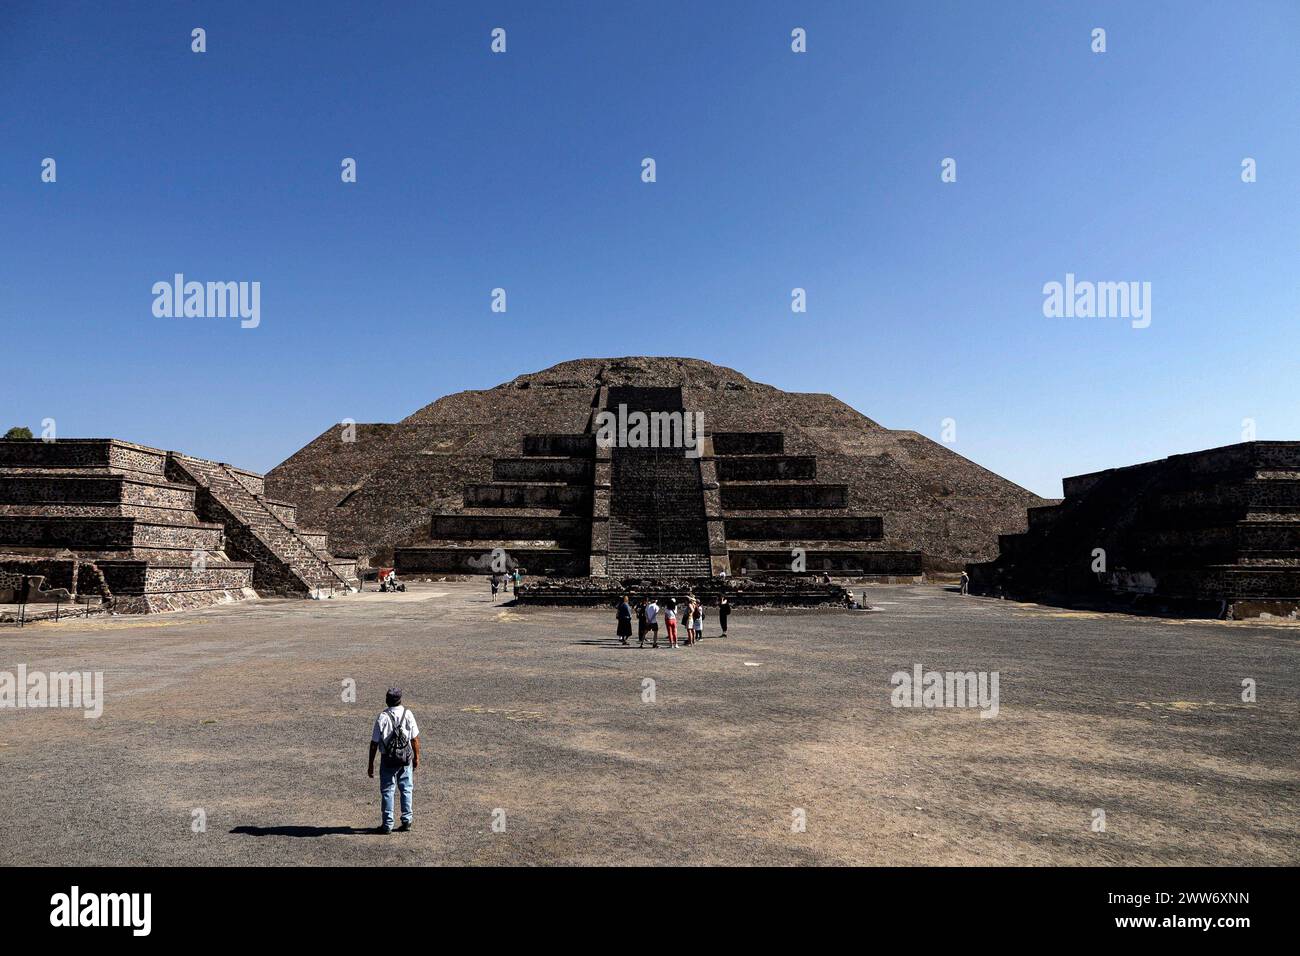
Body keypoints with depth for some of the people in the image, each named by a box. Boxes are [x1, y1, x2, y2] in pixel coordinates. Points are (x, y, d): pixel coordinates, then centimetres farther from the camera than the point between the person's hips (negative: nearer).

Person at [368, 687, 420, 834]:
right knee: (406, 789, 13)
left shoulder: (382, 717, -11)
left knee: (387, 791, 7)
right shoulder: (408, 714, -5)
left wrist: (371, 764, -1)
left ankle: (387, 824, 12)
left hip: (388, 759, -2)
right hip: (406, 758, 2)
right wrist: (416, 757, 11)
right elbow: (415, 739, -1)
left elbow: (374, 743, -9)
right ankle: (406, 821, 15)